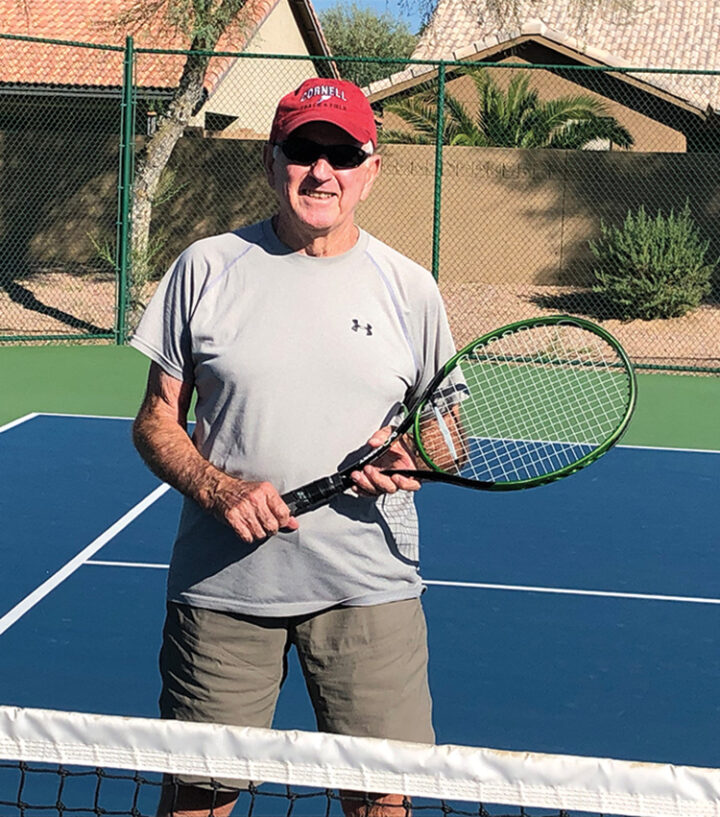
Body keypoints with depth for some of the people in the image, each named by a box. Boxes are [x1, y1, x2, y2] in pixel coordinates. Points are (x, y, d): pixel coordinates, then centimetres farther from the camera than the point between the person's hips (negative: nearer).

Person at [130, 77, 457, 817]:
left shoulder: (408, 287, 4)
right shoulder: (206, 269, 2)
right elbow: (156, 421, 4)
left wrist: (413, 461, -11)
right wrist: (219, 489, -14)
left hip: (368, 589, 1)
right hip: (222, 586, 0)